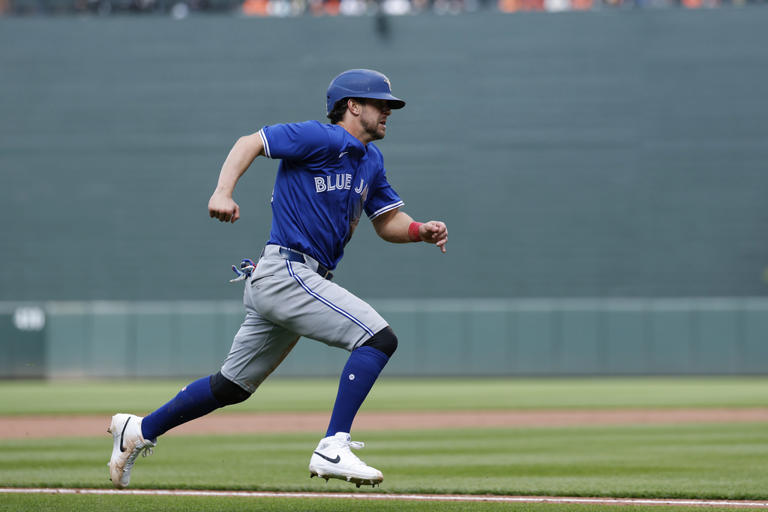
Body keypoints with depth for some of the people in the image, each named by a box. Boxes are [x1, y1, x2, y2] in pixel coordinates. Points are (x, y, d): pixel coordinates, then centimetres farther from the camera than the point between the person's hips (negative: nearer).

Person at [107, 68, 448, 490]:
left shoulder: (370, 159, 19)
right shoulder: (322, 138, -9)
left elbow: (387, 221, 21)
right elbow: (250, 142, -11)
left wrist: (422, 231, 0)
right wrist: (223, 191, -27)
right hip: (286, 271, -10)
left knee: (233, 385, 17)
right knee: (378, 337, -19)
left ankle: (139, 431, 28)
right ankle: (333, 449, -24)